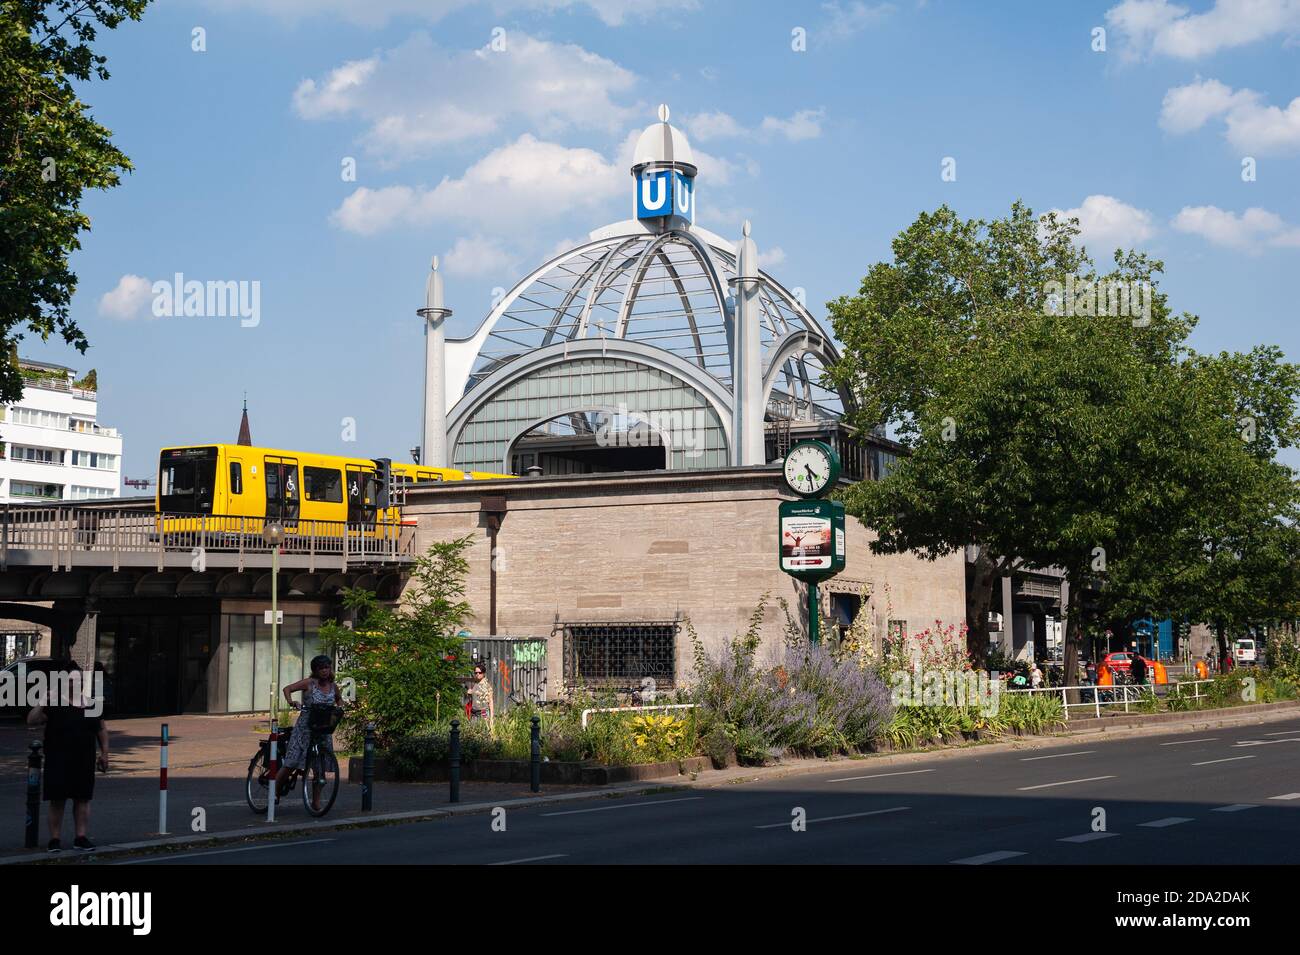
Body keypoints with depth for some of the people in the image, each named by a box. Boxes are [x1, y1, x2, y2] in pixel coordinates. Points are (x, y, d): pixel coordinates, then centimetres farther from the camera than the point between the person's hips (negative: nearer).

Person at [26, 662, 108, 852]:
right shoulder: (54, 704, -3)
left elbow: (102, 730, 15)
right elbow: (32, 721, -13)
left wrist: (104, 753, 10)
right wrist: (43, 703, -24)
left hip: (85, 761, 4)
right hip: (58, 762, -3)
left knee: (83, 800, 6)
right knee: (57, 800, 0)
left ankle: (81, 838, 12)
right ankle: (55, 839, 7)